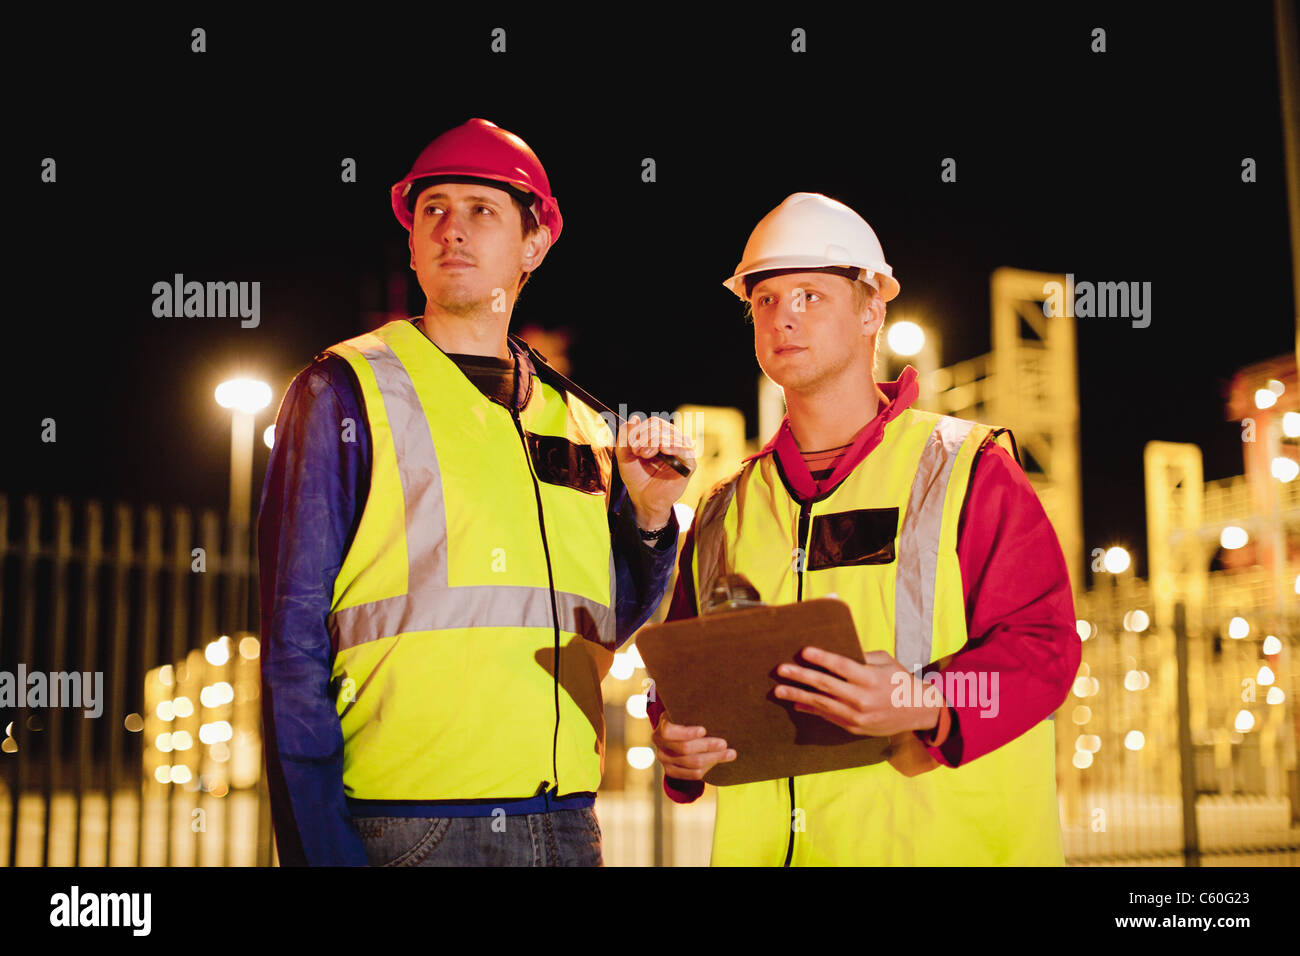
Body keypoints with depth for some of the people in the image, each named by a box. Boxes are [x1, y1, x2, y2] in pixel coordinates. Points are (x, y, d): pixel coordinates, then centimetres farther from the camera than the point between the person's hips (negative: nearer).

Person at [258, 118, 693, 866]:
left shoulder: (579, 426, 12)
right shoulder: (346, 392, -1)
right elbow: (294, 638, -5)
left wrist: (651, 515, 1)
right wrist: (321, 844, -11)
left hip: (564, 823, 4)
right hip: (404, 818, -4)